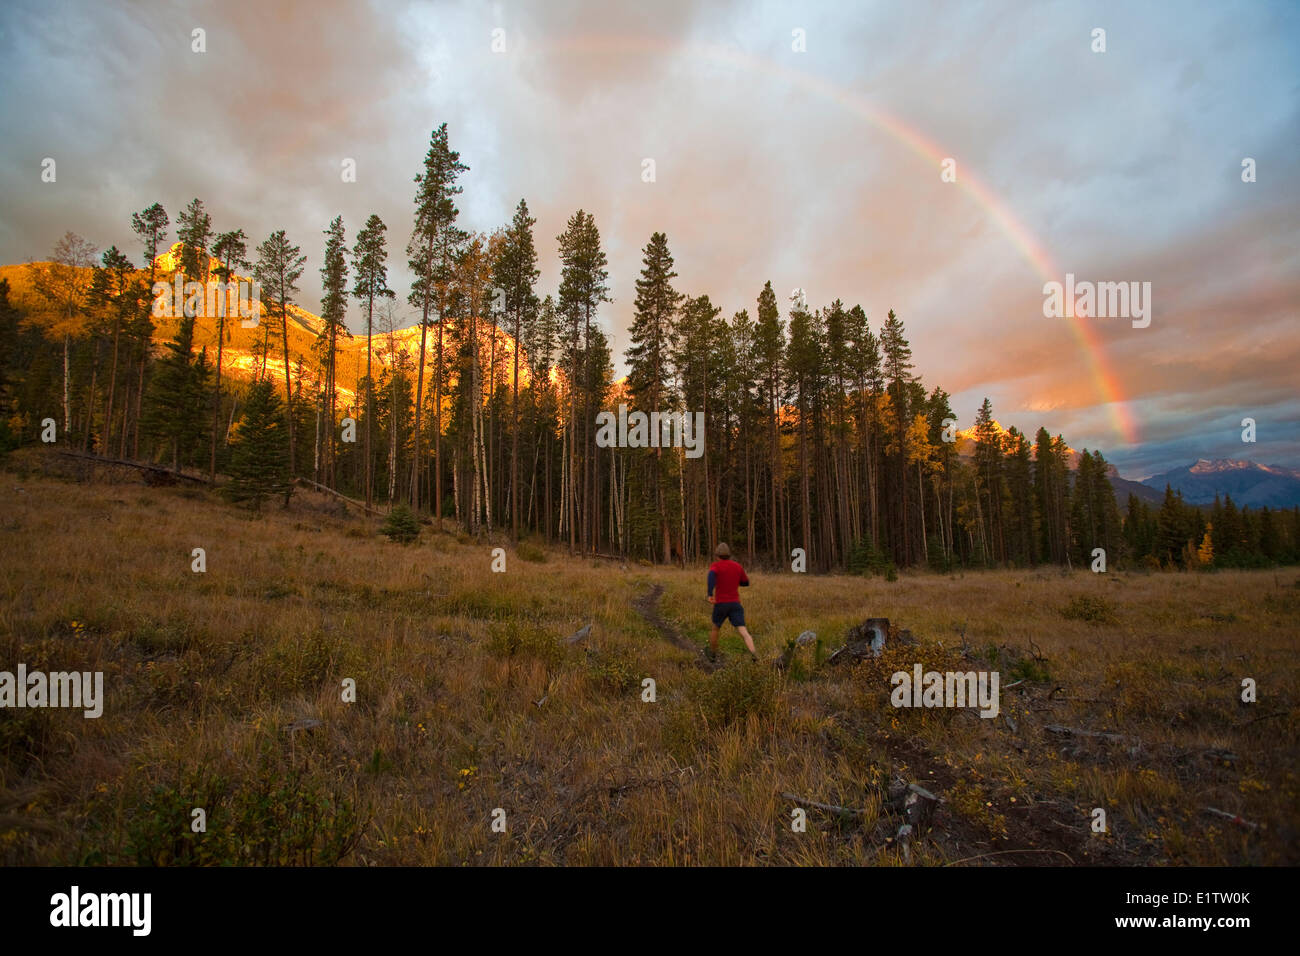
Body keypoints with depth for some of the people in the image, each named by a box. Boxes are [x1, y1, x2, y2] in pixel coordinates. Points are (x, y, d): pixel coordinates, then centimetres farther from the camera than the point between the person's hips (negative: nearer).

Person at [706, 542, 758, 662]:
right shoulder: (737, 566, 9)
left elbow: (711, 574, -27)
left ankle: (712, 655, 33)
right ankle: (753, 653, -30)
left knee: (715, 628, 23)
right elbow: (746, 583, 21)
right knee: (743, 631, -6)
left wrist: (710, 594, -34)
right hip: (735, 604, 1)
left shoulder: (715, 565, -3)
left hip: (720, 604, -1)